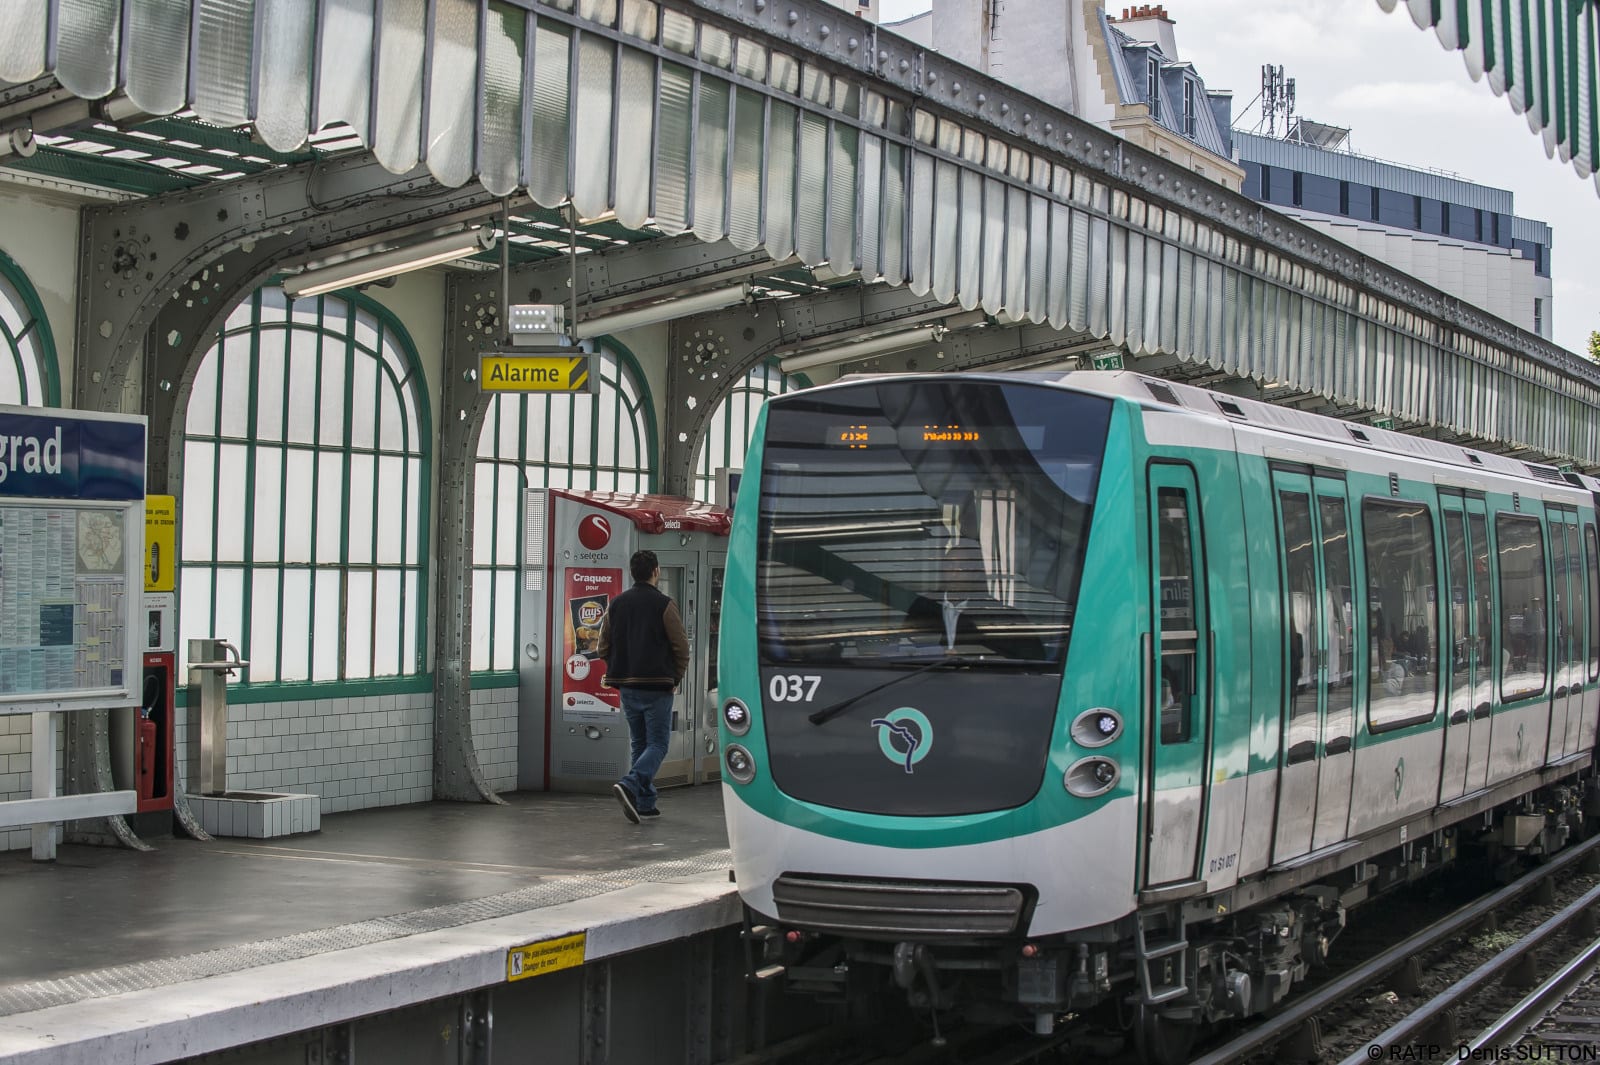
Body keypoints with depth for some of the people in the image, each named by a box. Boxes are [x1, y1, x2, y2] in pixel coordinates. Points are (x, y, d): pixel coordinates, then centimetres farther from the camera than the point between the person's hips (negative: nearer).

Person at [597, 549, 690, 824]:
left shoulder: (616, 604, 7)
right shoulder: (663, 605, -9)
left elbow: (604, 647, 10)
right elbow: (681, 647, -8)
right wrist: (675, 679, 4)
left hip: (627, 687, 6)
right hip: (657, 687, -5)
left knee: (639, 744, 15)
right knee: (657, 744, -1)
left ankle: (645, 803, 13)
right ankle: (629, 785, -22)